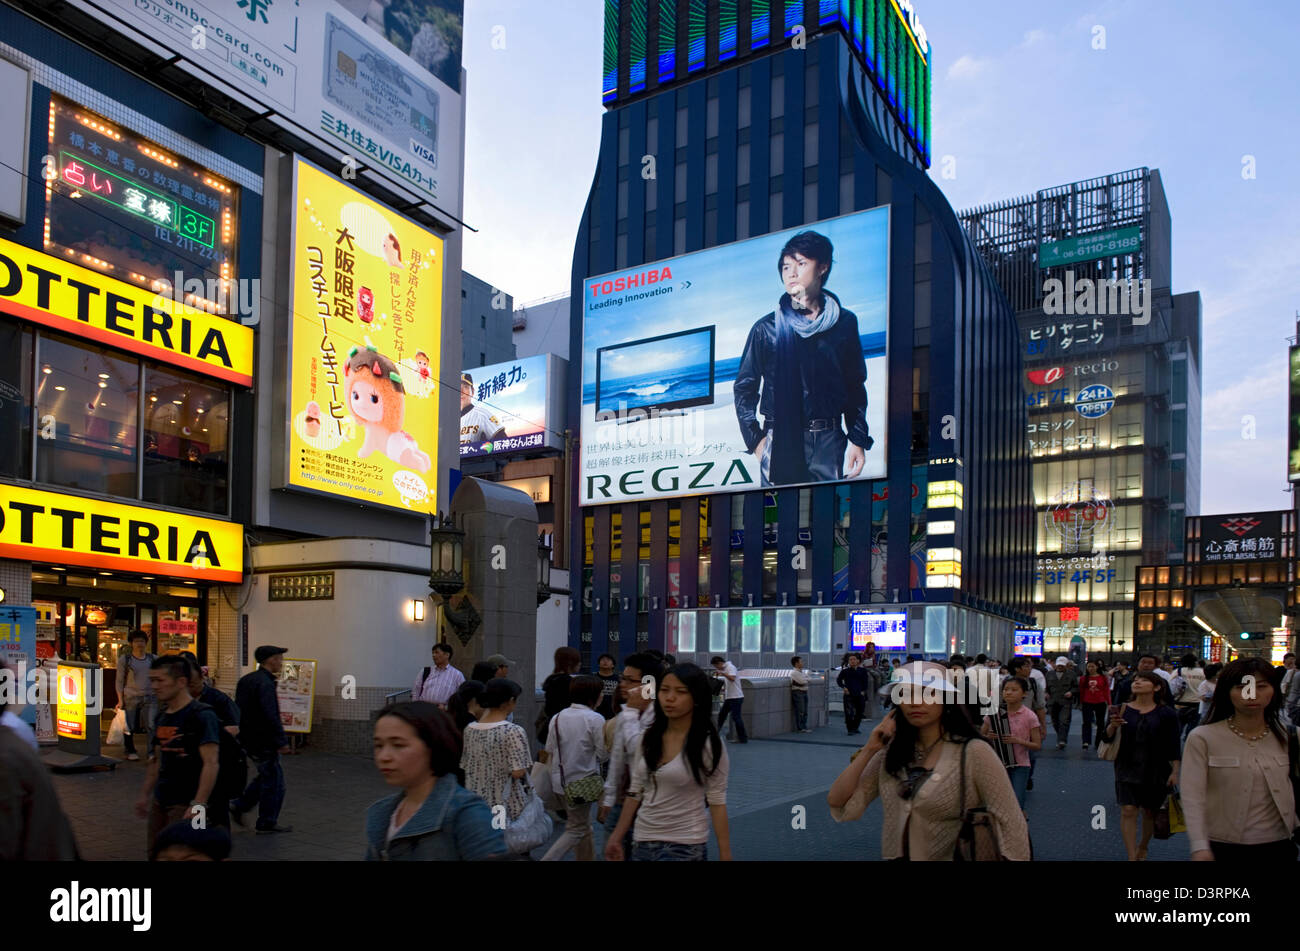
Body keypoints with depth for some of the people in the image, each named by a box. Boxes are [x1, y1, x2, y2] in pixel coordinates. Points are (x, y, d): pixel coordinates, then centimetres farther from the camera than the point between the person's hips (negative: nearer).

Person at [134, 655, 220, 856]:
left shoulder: (202, 715, -15)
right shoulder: (161, 716, 11)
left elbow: (211, 763, -21)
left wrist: (198, 805, -27)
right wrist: (145, 794, 21)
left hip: (186, 804, -8)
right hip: (160, 801, 8)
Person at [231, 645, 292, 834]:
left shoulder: (246, 680, 11)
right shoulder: (265, 684, -20)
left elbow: (238, 709, 18)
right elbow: (271, 716, -25)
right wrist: (282, 741, -22)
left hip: (247, 739, 10)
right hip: (262, 741, -10)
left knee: (266, 776, 22)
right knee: (273, 780, 2)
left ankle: (239, 805, 19)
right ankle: (267, 823, 10)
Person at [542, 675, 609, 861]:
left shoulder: (557, 718, 0)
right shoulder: (595, 719, -15)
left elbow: (550, 751, 4)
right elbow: (603, 754, -12)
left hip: (561, 781, 6)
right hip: (582, 782, -6)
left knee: (583, 825, 20)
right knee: (576, 830, 5)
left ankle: (588, 858, 27)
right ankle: (548, 859, -8)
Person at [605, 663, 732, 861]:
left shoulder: (709, 744, -11)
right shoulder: (649, 737, 2)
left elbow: (717, 802, -8)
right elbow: (635, 792, 9)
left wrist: (725, 856, -9)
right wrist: (617, 837, 9)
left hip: (684, 847, -5)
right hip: (642, 842, 5)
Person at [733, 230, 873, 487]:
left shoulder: (845, 322, 9)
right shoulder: (766, 328, 3)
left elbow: (856, 386, 13)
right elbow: (744, 388, 8)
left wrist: (858, 439, 6)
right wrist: (755, 439, -1)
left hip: (829, 440, 1)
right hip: (781, 443, -1)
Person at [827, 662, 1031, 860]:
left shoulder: (974, 753, -16)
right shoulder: (892, 753, -1)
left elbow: (1012, 827, -15)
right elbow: (837, 802, -4)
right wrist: (869, 750, -8)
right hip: (894, 855, 4)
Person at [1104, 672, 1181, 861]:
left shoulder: (1166, 713, -4)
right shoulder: (1123, 709, 0)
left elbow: (1173, 746, 0)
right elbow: (1107, 738, -1)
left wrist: (1174, 771, -5)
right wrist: (1113, 725, -21)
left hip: (1156, 772, 0)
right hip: (1127, 769, 0)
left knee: (1150, 812, 12)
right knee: (1128, 811, -9)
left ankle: (1143, 847, 36)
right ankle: (1132, 857, -6)